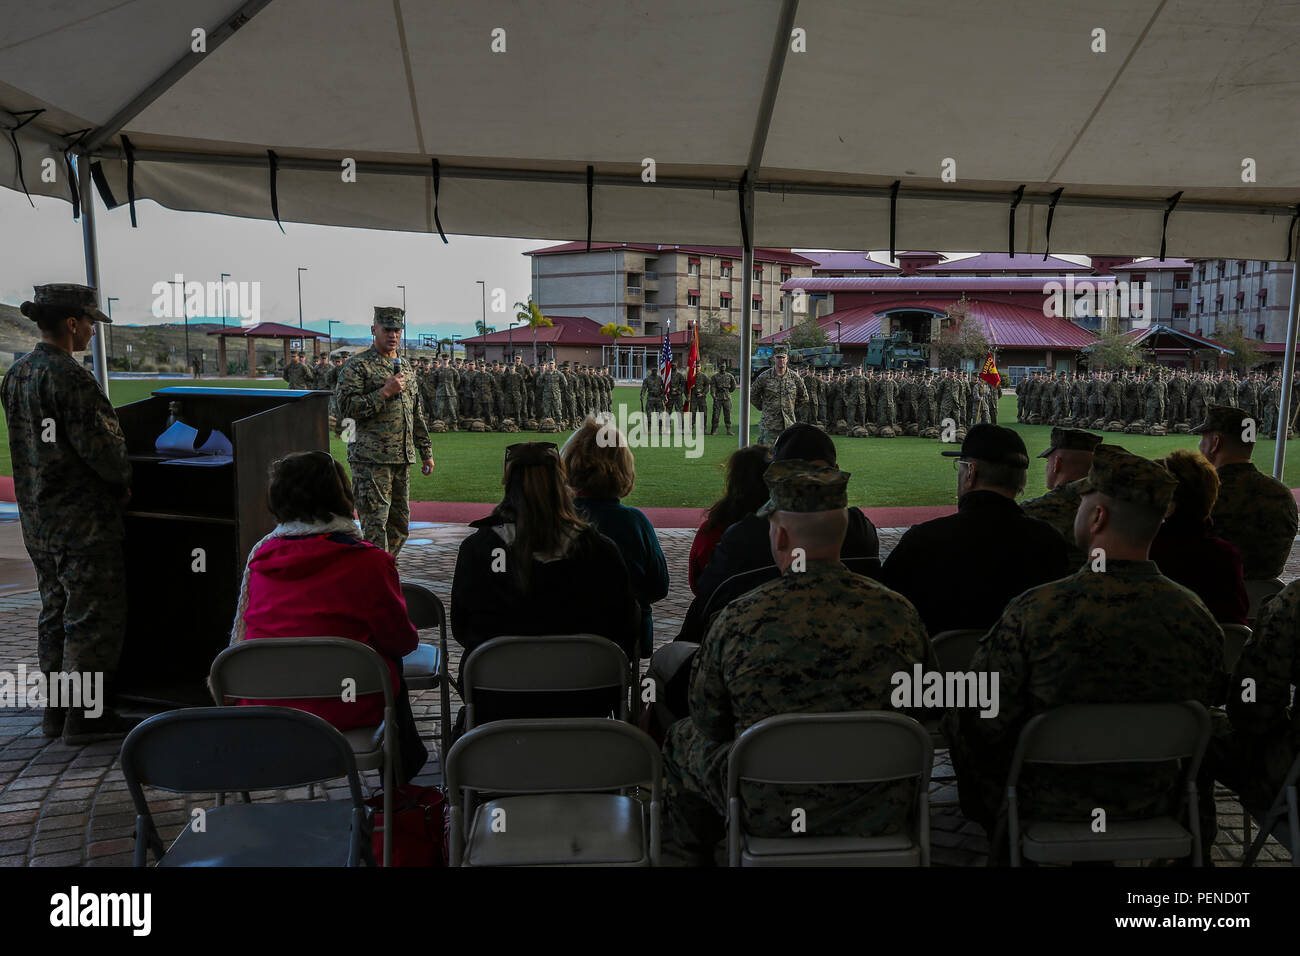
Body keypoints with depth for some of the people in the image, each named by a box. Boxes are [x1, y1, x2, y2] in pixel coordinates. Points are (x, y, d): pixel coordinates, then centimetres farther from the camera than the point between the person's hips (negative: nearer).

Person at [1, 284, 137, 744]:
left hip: (37, 516, 9)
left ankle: (55, 709, 26)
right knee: (94, 613, 0)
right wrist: (122, 483, -3)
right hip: (83, 519, -9)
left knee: (55, 610, 17)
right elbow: (98, 444, -20)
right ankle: (85, 714, 6)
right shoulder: (69, 377, -19)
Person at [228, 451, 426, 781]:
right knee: (392, 660, 26)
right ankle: (404, 770, 43)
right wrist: (412, 636, 21)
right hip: (341, 711, -5)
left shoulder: (261, 556, -1)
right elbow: (400, 640, -3)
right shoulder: (369, 562, -15)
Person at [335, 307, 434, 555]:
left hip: (402, 459, 7)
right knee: (375, 525, -7)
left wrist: (426, 452, 21)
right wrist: (385, 392, -17)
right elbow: (346, 407, -14)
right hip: (371, 460, -7)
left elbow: (416, 415, 23)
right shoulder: (356, 365, -3)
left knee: (400, 524, 11)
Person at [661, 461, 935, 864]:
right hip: (881, 813, 4)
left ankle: (691, 856, 42)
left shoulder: (739, 619, -18)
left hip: (769, 815, -3)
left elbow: (708, 720, -4)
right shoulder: (900, 612, -11)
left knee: (682, 740, 23)